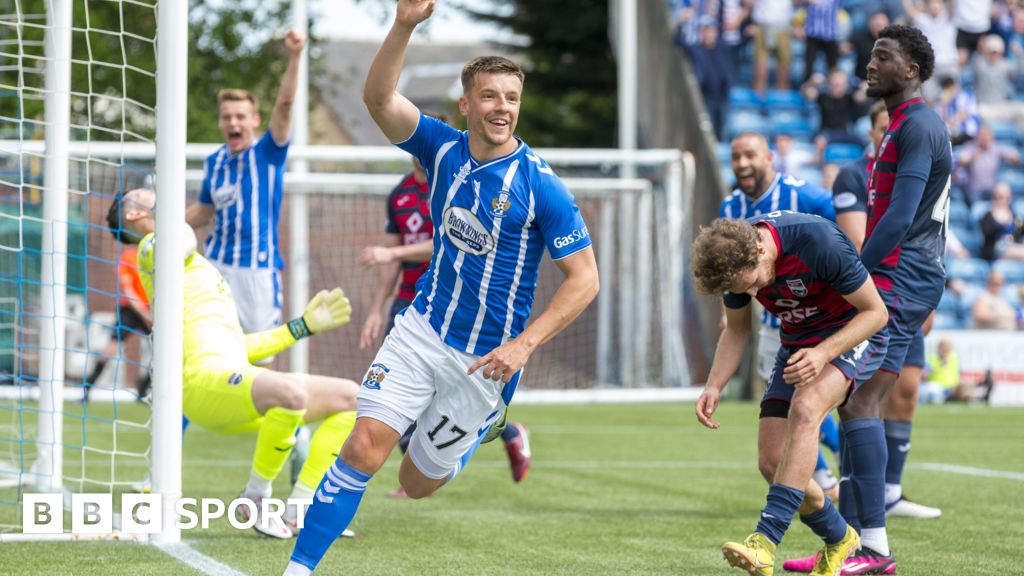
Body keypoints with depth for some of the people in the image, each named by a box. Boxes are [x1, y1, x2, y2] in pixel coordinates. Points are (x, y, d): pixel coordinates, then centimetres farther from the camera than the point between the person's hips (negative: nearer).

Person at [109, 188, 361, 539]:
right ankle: (256, 495, -18)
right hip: (204, 379, -10)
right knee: (290, 392, -38)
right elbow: (180, 243, -19)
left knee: (350, 397, 5)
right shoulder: (151, 246, 7)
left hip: (237, 376, 10)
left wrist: (303, 326, 32)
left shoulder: (198, 267, 34)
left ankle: (298, 511, 1)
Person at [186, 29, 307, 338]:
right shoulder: (214, 162, 9)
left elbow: (284, 104, -19)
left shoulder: (268, 152, -4)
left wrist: (294, 58, -32)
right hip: (217, 267, 4)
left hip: (258, 269, -4)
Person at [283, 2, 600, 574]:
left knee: (418, 483, 8)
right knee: (365, 448, -14)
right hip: (421, 331, 3)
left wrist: (524, 345, -22)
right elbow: (379, 98, -15)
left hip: (486, 358, -3)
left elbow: (585, 278, -13)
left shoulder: (541, 186, -15)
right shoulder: (444, 149, -2)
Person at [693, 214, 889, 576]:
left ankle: (765, 543, -41)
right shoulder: (733, 258, -13)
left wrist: (823, 353, -33)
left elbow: (875, 312, -20)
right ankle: (839, 540, 20)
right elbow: (737, 328, 7)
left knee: (804, 409, -34)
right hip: (797, 344, 6)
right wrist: (714, 386, -8)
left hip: (853, 334, -6)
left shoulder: (820, 242, -31)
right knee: (772, 462, -6)